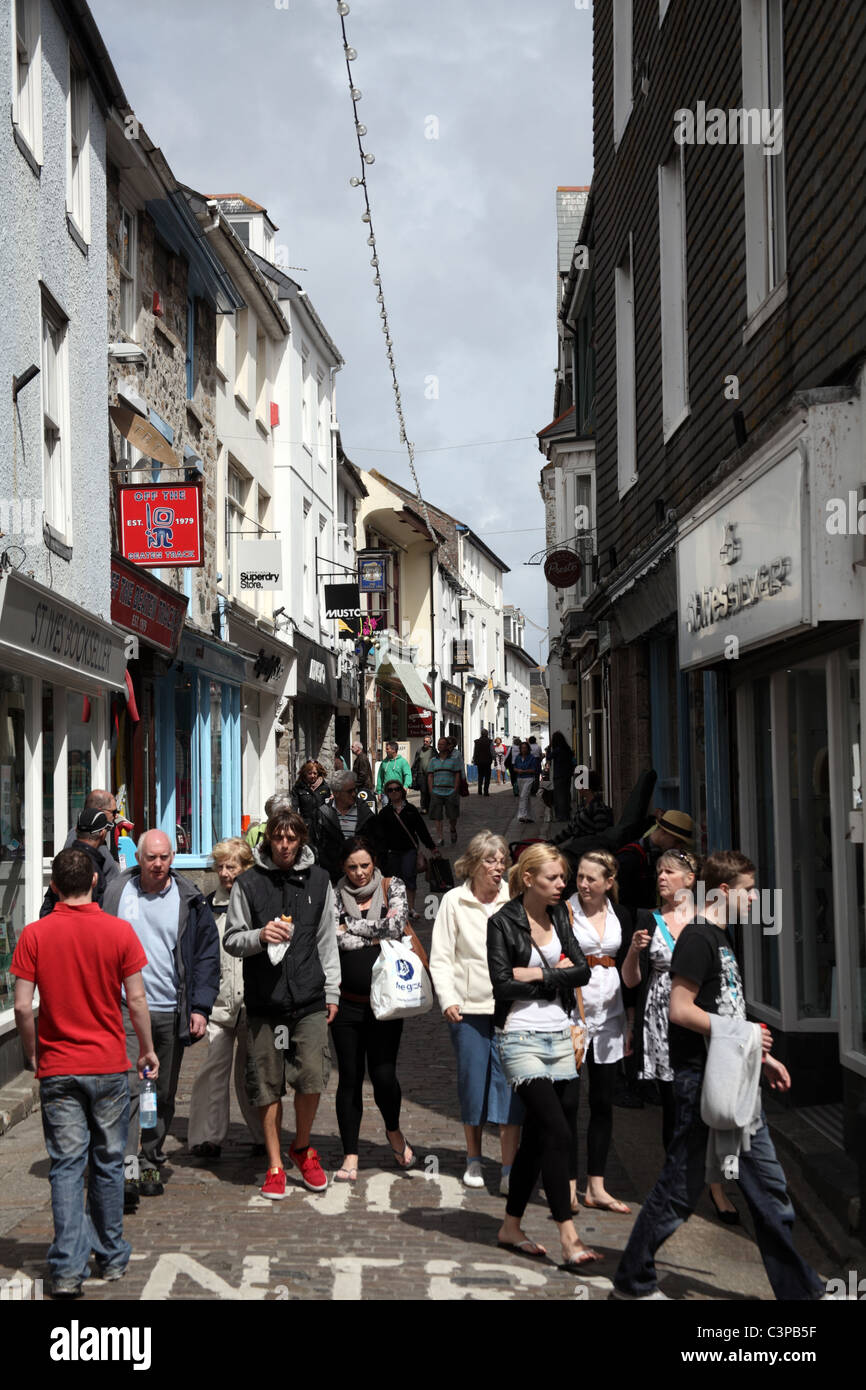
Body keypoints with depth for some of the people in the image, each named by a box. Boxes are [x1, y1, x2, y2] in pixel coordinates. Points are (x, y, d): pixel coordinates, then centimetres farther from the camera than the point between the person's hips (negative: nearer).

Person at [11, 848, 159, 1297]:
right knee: (107, 1164, 13)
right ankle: (111, 1258, 22)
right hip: (109, 1066, 0)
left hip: (57, 1070, 0)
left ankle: (67, 1269, -2)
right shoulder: (118, 930, -6)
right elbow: (136, 999, -4)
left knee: (66, 1167, 3)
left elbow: (23, 1006, -7)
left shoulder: (34, 934, -6)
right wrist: (147, 1049, 10)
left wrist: (33, 1055, 8)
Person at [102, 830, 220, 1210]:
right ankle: (128, 1168, -19)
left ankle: (150, 1163, 22)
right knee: (128, 1087, -15)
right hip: (124, 1008, -2)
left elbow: (207, 954, 6)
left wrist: (200, 1007, -1)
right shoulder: (117, 893, 3)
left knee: (164, 1095, 9)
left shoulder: (189, 900, 4)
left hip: (171, 1011, 2)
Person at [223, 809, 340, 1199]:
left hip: (310, 998, 1)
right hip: (264, 1001, -1)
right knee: (268, 1086, 3)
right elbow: (231, 940, 5)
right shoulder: (248, 883, 3)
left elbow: (327, 940, 13)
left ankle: (302, 1148, 18)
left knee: (312, 1078, -8)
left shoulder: (318, 880, 9)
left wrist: (331, 990, 8)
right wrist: (260, 936, -15)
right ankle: (275, 1165, 16)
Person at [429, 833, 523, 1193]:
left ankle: (508, 1170, -2)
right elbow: (440, 957, 3)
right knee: (472, 1080, 7)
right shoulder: (454, 900, 3)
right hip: (468, 1007, 0)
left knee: (510, 1083, -6)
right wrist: (448, 1000, -9)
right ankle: (474, 1160, 24)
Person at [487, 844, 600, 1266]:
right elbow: (503, 984, -16)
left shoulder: (559, 915, 11)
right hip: (521, 1038, -6)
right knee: (557, 1131, -15)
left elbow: (582, 971, 1)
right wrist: (556, 975, -7)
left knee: (537, 1137, 10)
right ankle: (568, 1236, -14)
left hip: (559, 1037, 6)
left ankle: (511, 1227, 22)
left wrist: (536, 974, -11)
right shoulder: (502, 922, -7)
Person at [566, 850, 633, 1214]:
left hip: (608, 1018, 5)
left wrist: (630, 1019, 12)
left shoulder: (621, 916, 8)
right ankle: (569, 1185, 7)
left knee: (603, 1102, 7)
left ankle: (596, 1187, 15)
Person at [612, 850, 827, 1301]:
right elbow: (680, 1010, -21)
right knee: (681, 1188, 0)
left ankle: (801, 1290, 18)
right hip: (701, 1080, -10)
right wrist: (742, 1033, -16)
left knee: (768, 1187, 11)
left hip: (733, 1082, 10)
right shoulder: (697, 938, -15)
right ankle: (632, 1280, 15)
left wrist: (762, 1056, 17)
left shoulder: (722, 939, 16)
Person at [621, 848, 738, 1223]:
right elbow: (631, 980, 4)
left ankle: (716, 1185, 5)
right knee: (673, 1106, 4)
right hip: (661, 1022, 0)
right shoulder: (647, 920, 7)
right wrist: (635, 950, -13)